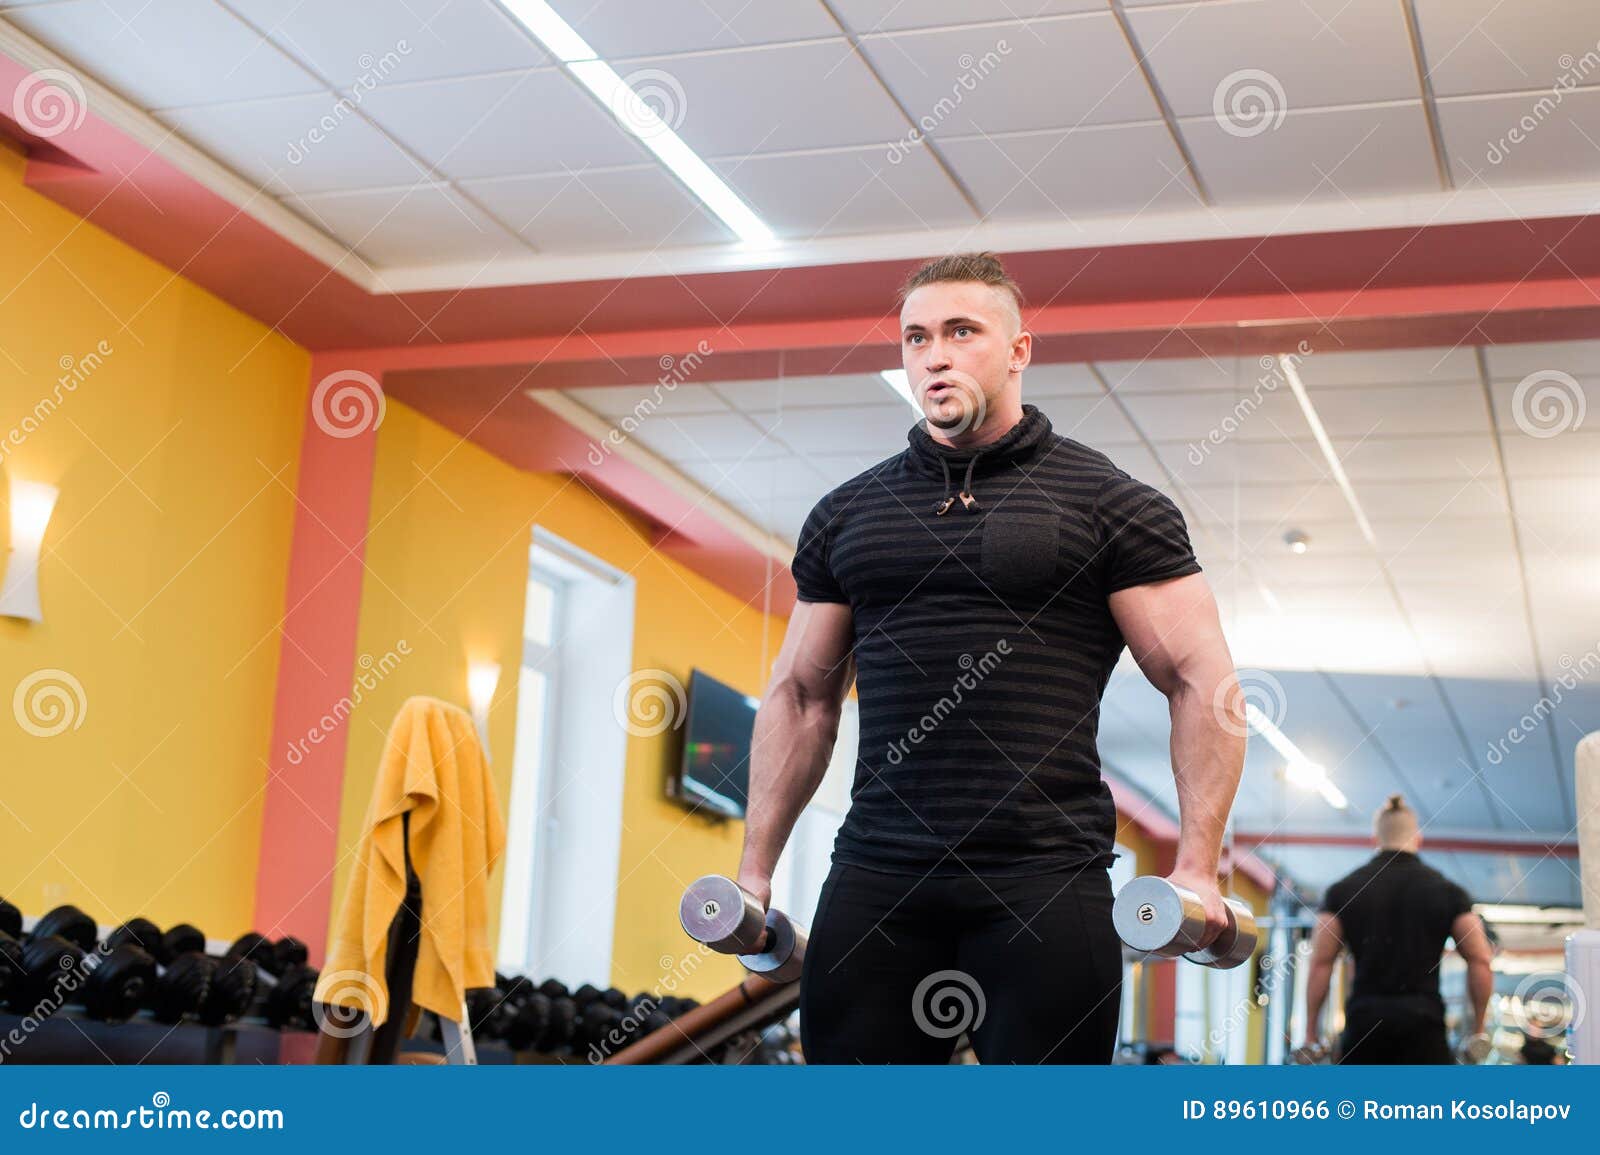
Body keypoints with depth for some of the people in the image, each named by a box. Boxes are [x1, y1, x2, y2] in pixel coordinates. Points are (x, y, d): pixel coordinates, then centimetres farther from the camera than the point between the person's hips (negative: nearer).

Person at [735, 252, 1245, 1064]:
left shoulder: (1108, 503, 2)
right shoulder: (848, 514, 13)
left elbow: (1200, 681, 0)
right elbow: (801, 695, 18)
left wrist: (1196, 867, -9)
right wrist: (755, 867, 13)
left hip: (1044, 881, -3)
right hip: (876, 880, 4)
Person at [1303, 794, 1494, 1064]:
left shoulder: (1344, 890, 8)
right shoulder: (1446, 891, 8)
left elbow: (1320, 963, 3)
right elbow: (1480, 961, 2)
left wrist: (1310, 1033, 6)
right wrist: (1478, 1030, 9)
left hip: (1364, 1022, 1)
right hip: (1422, 1022, -1)